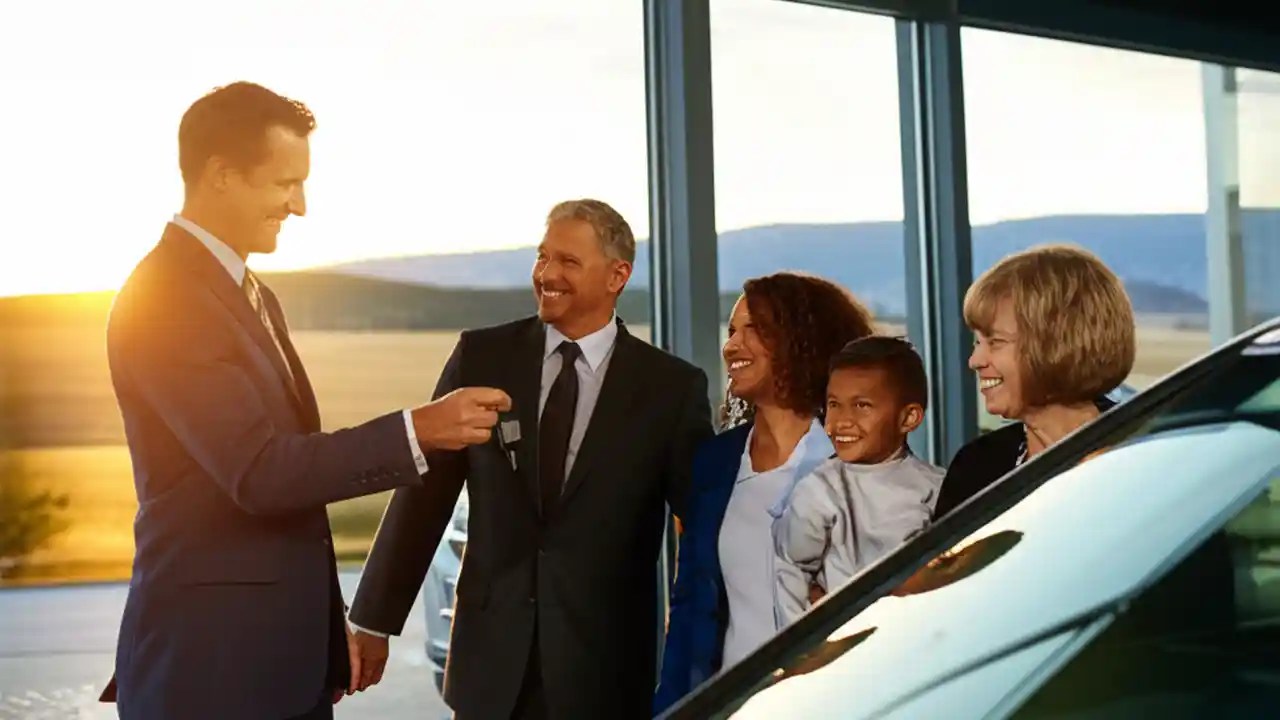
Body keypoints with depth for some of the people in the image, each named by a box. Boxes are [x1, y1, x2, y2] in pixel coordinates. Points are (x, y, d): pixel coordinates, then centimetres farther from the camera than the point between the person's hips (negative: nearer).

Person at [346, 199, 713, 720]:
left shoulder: (671, 387, -3)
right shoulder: (481, 356, 2)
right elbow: (425, 491, 4)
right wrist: (374, 618, 5)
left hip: (605, 666, -1)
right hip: (491, 655, 1)